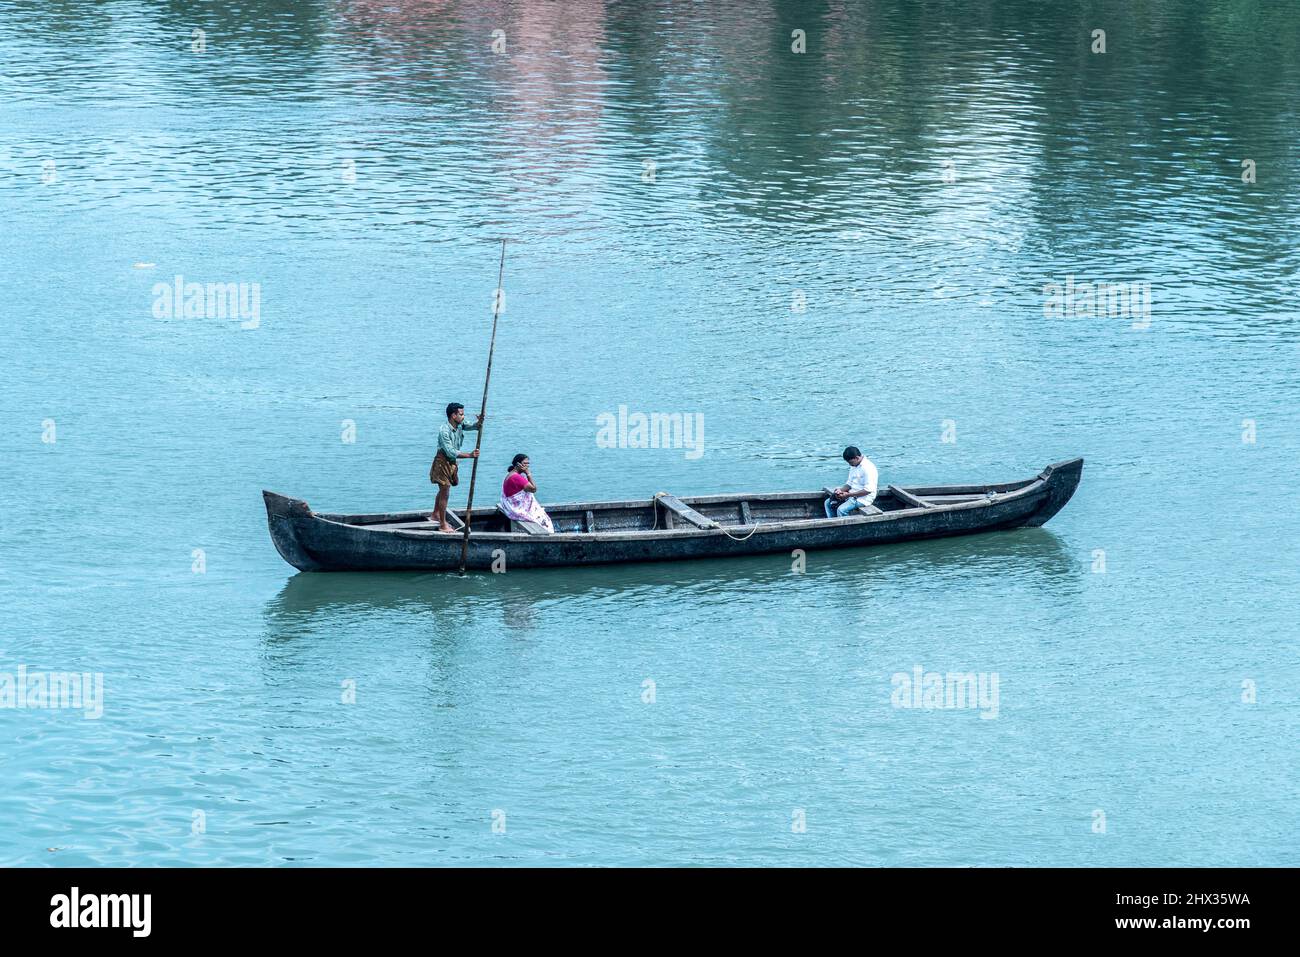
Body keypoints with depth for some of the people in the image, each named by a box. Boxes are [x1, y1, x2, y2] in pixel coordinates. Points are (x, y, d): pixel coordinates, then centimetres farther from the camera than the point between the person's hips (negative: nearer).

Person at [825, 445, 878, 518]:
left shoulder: (867, 468, -20)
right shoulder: (854, 466, 9)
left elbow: (868, 490, -24)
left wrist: (849, 495, -23)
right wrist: (841, 490, -5)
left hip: (863, 498, -10)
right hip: (852, 495, 10)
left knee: (841, 510, -29)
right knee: (828, 503, 3)